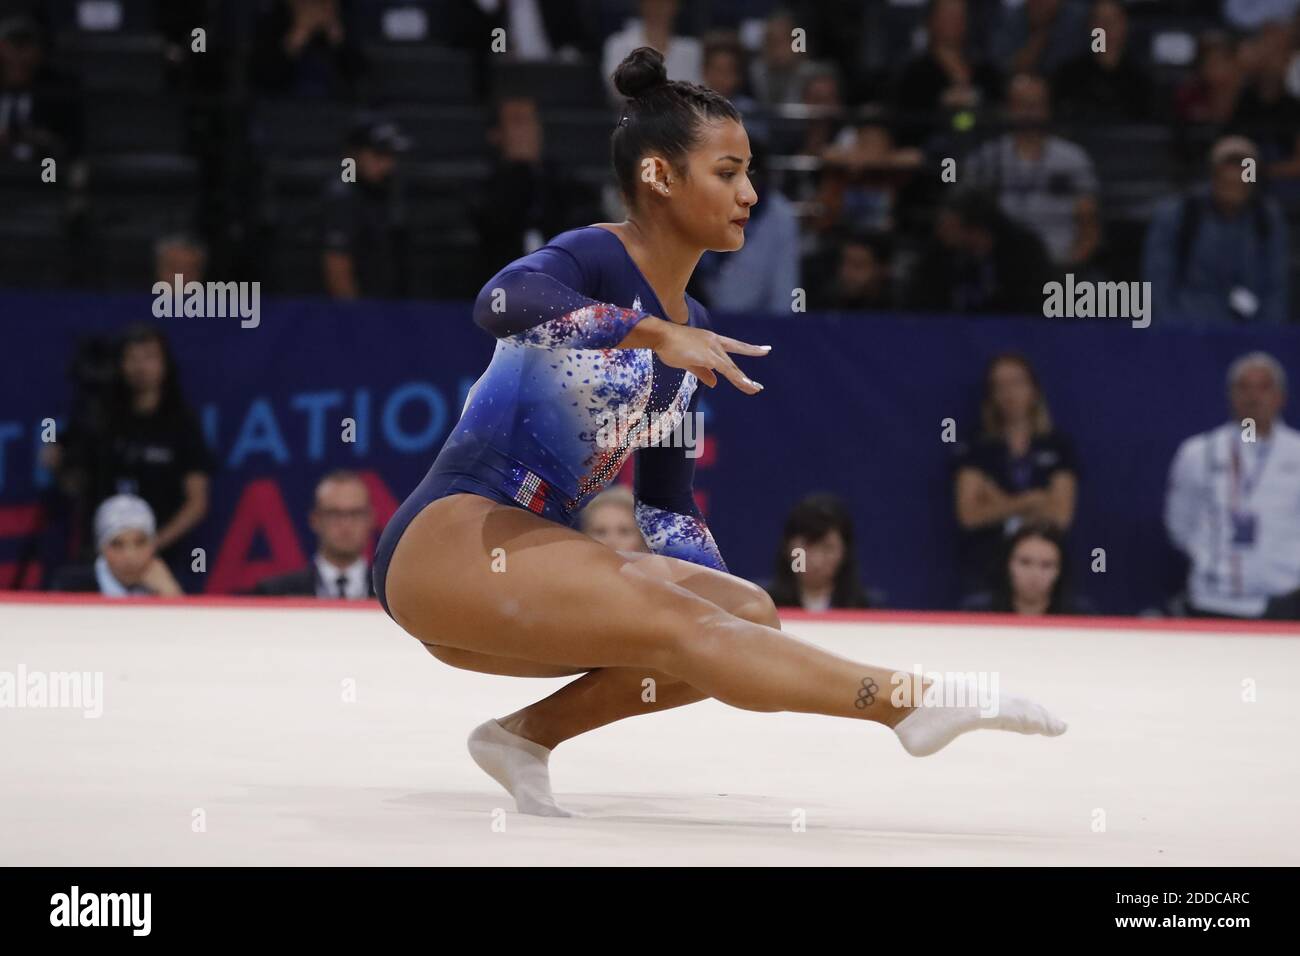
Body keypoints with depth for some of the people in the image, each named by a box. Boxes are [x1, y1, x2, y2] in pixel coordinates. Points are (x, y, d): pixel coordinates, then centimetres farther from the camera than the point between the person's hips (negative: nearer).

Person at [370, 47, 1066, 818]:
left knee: (749, 616, -5)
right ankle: (916, 705, -40)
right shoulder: (596, 259, -8)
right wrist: (653, 334, -37)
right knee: (676, 624, -26)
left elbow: (666, 505, 21)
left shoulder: (691, 328, 15)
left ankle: (527, 735, -5)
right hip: (447, 541, -9)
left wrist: (730, 616, 10)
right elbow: (501, 302, -33)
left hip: (525, 566, 9)